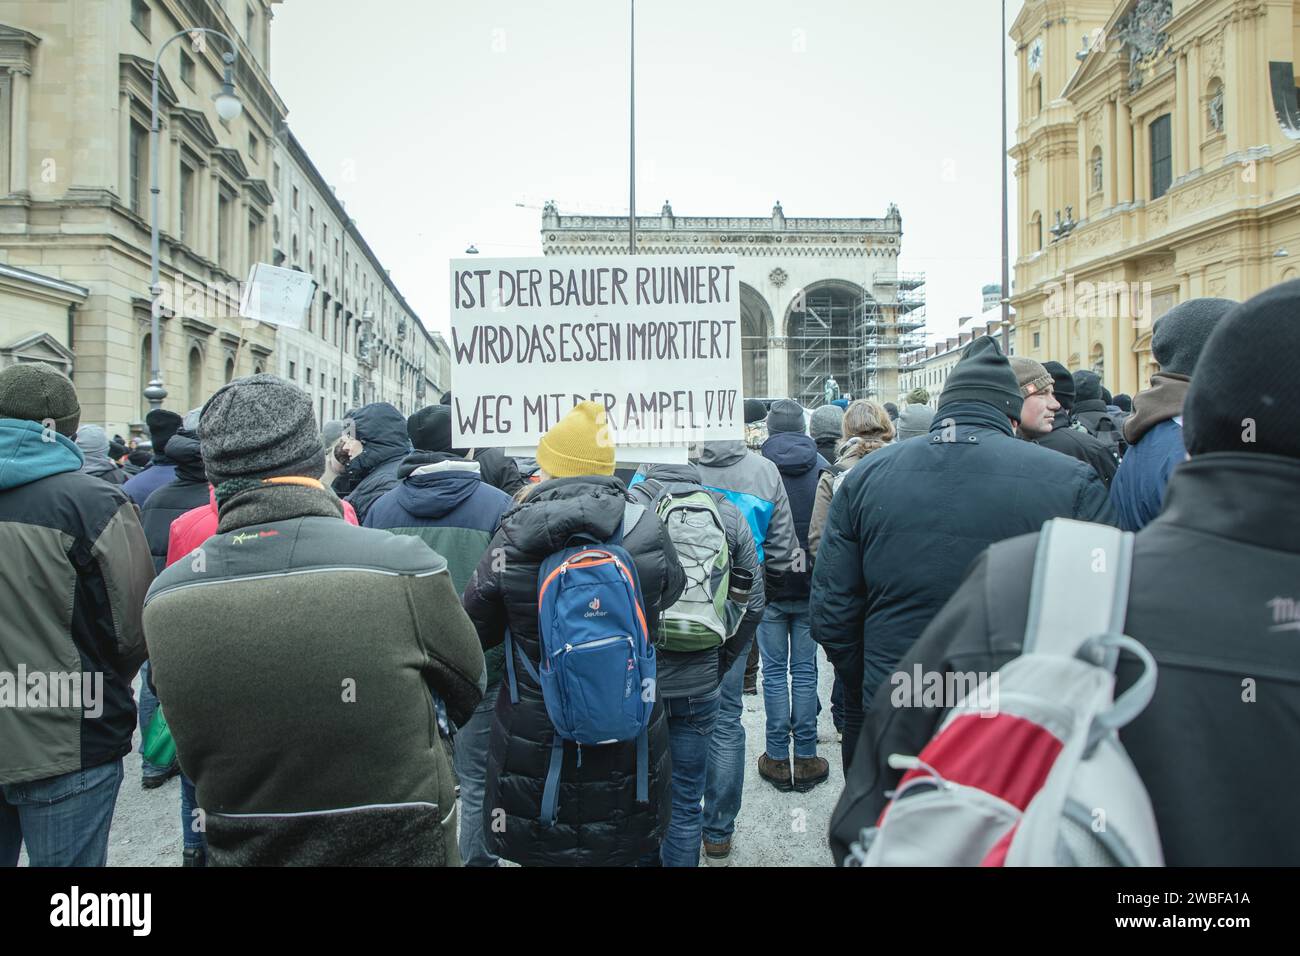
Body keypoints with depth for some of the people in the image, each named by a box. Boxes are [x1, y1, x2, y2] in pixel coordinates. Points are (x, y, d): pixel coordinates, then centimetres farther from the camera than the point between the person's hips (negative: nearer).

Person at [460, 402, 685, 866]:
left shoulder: (515, 536, -16)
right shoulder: (647, 530, -13)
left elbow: (475, 631, -4)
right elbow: (671, 592, 7)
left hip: (535, 743, -1)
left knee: (542, 850, 18)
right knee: (620, 851, 21)